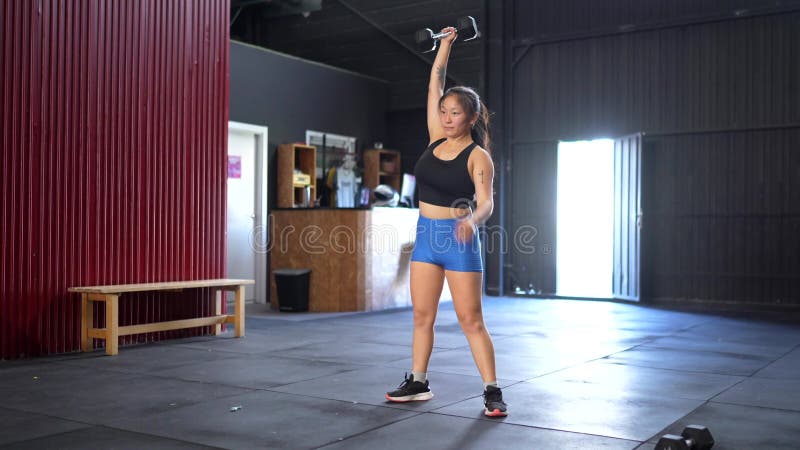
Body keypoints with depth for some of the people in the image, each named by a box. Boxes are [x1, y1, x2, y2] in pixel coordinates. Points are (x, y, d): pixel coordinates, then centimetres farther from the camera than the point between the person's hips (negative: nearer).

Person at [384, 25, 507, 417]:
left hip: (458, 240, -6)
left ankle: (492, 392, 3)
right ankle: (418, 382, 20)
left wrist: (472, 221, -40)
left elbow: (486, 202, -19)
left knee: (470, 320, -4)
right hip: (426, 236, 6)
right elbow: (435, 82, 12)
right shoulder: (436, 138, 6)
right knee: (422, 315, 10)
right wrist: (445, 43, 15)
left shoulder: (477, 156, -9)